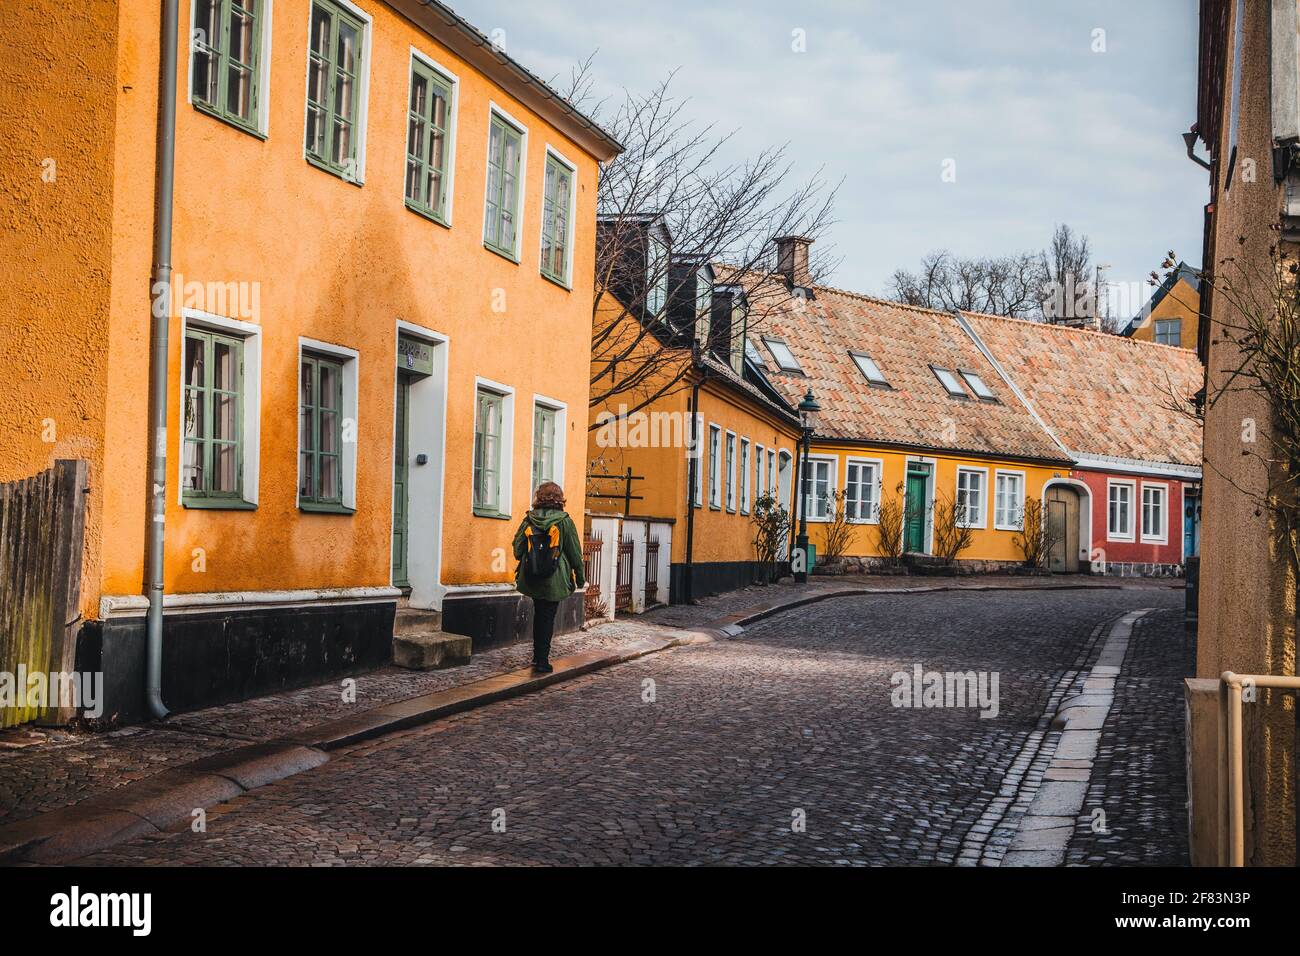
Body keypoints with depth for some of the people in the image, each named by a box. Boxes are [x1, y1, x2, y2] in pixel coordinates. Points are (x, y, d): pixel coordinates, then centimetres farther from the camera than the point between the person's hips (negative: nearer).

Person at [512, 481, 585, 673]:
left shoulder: (528, 520, -1)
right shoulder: (564, 522, -7)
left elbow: (517, 550, 3)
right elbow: (575, 553, -3)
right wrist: (580, 578, 9)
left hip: (531, 579, 3)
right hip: (554, 580, -3)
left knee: (539, 614, 20)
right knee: (547, 618, 3)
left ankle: (538, 655, 24)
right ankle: (542, 661, 2)